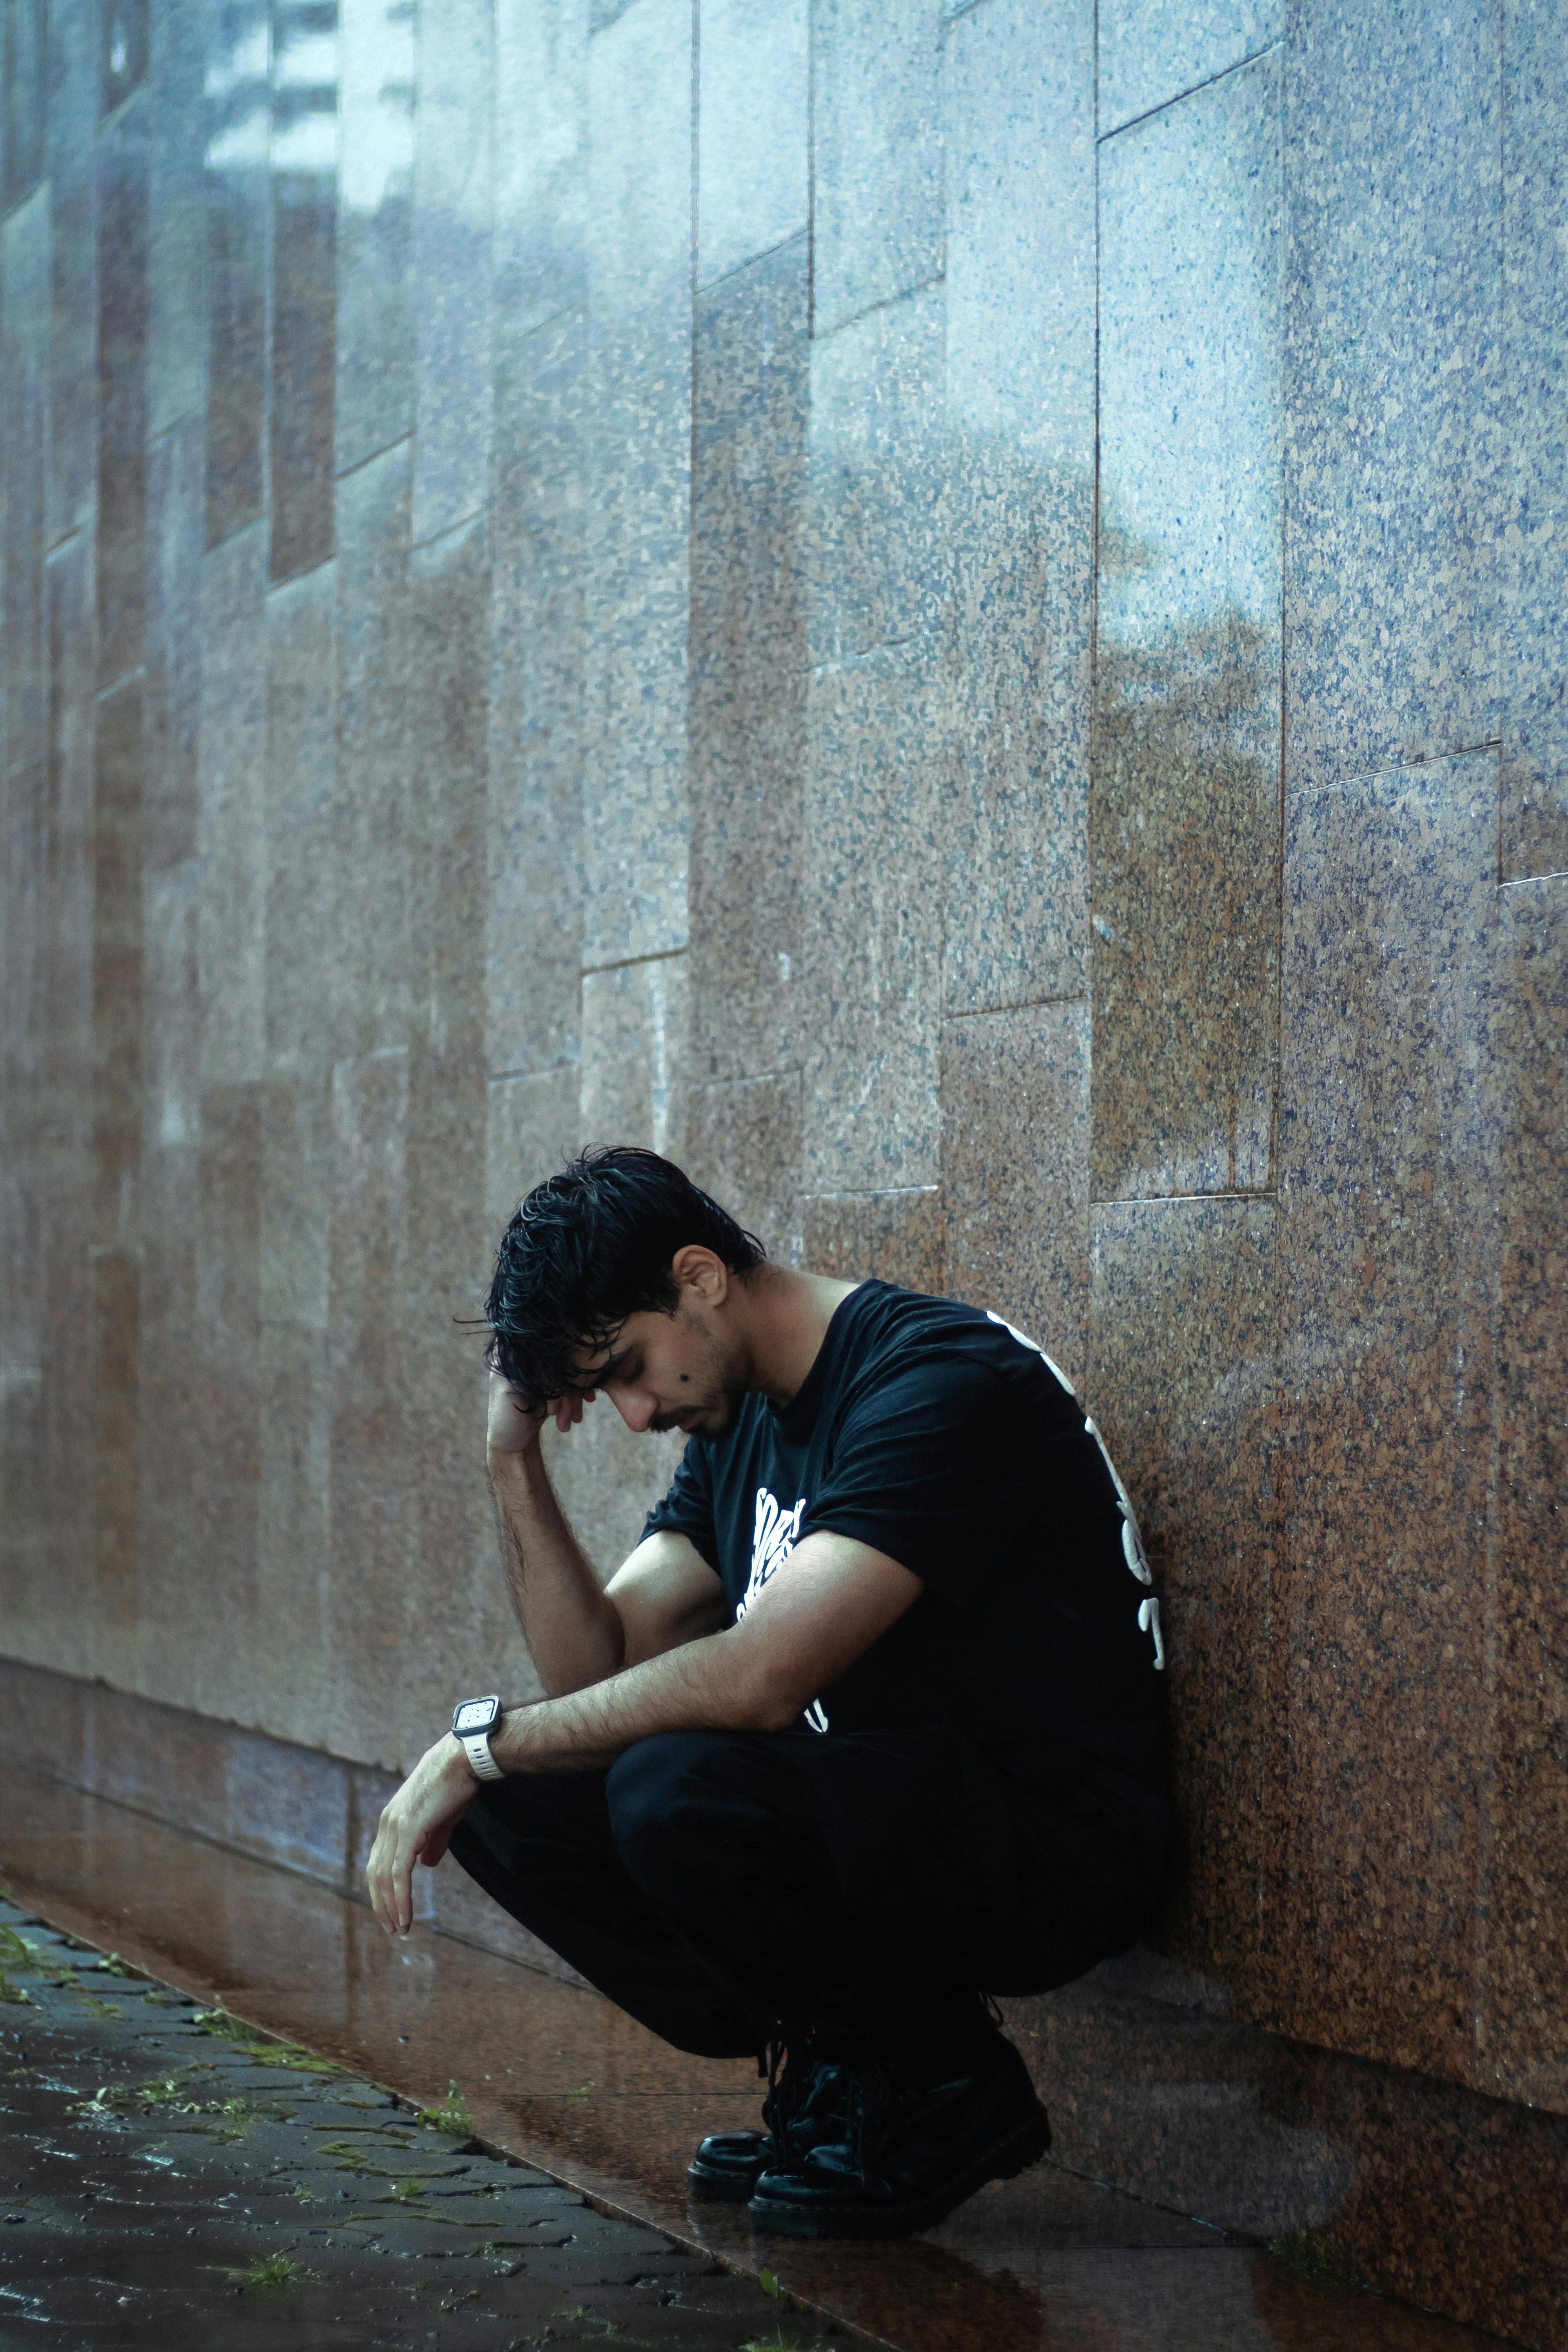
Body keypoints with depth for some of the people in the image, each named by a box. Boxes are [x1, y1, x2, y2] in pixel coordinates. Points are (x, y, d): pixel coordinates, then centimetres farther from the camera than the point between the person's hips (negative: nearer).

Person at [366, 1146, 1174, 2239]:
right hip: (874, 1807, 9)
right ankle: (827, 2076, 7)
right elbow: (597, 1666, 6)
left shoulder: (939, 1380, -20)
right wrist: (516, 1456, -4)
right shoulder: (737, 1420, 10)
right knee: (511, 1798, -1)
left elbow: (759, 1676, -29)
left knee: (674, 1789, -32)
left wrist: (482, 1740, -21)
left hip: (1052, 1845, -9)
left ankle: (946, 2085, -8)